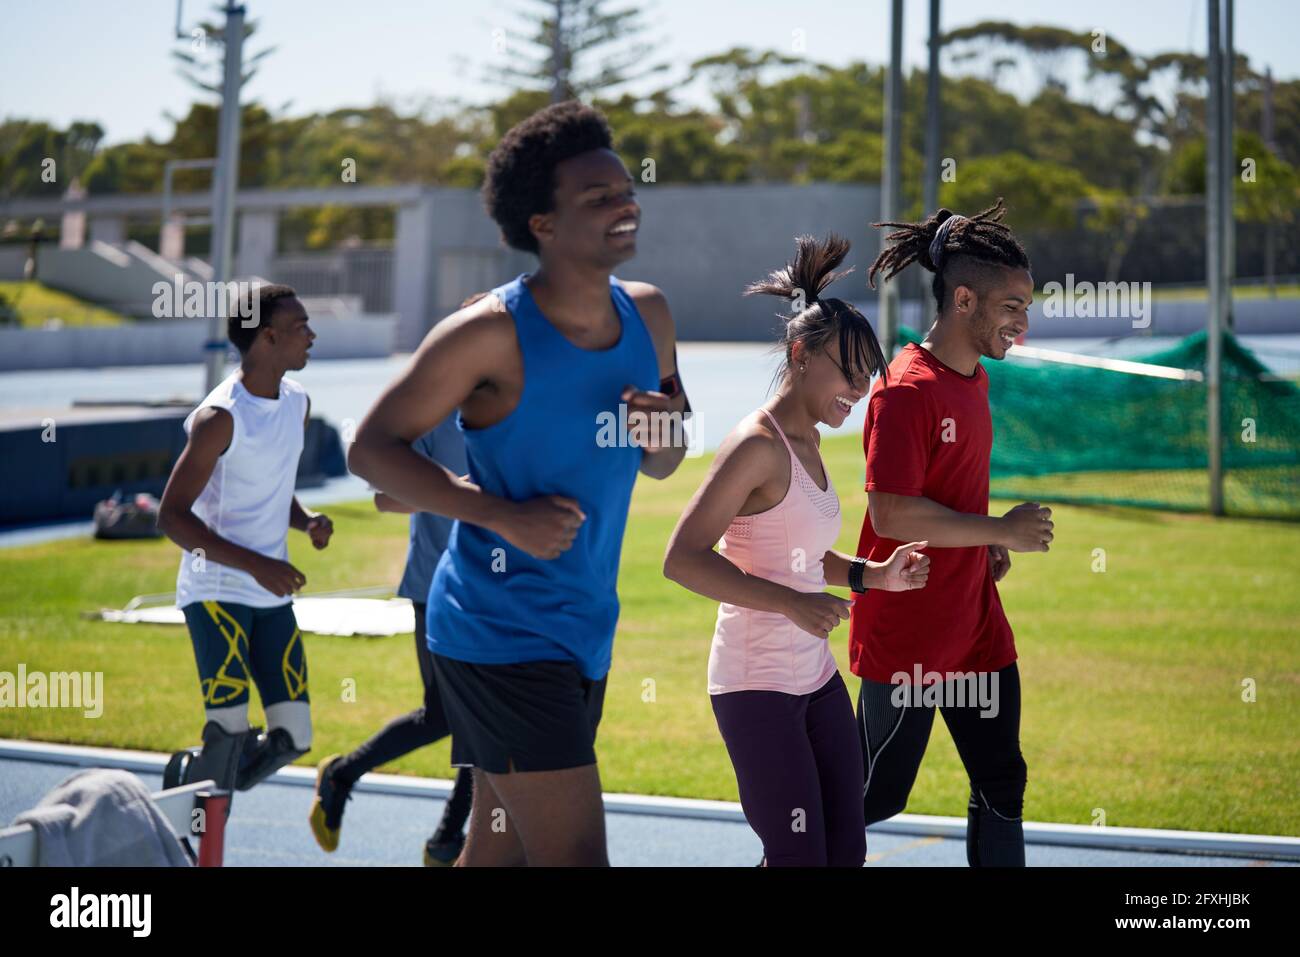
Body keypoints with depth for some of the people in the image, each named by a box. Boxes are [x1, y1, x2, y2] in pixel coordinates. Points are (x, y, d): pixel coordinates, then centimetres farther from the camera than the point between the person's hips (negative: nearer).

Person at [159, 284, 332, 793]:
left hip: (272, 593, 7)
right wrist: (257, 565, -22)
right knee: (229, 734, -15)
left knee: (293, 738, 1)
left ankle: (188, 780, 22)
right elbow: (172, 516, -16)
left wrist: (306, 520, 0)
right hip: (216, 591, -7)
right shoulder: (220, 418, -15)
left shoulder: (298, 402, 9)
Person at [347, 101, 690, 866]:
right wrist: (504, 514, -21)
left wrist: (668, 429, -7)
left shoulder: (648, 315, 6)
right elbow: (372, 448, -11)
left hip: (584, 629, 8)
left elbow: (660, 465, 18)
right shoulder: (492, 333, -15)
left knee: (498, 850, 16)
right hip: (502, 632, -8)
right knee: (575, 852, -13)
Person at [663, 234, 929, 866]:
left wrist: (872, 576, 9)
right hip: (757, 688, -9)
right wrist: (791, 603, -28)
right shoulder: (758, 445, -16)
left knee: (846, 849, 9)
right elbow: (682, 558, -22)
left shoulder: (806, 443, 11)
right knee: (802, 857, -6)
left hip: (816, 678, 9)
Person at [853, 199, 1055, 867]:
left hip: (976, 627, 9)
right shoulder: (906, 390, -19)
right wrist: (999, 530, -18)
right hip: (905, 637, -8)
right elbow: (891, 516, -25)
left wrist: (989, 546, 7)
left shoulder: (974, 378, 10)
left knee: (1001, 784, 9)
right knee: (878, 796, 3)